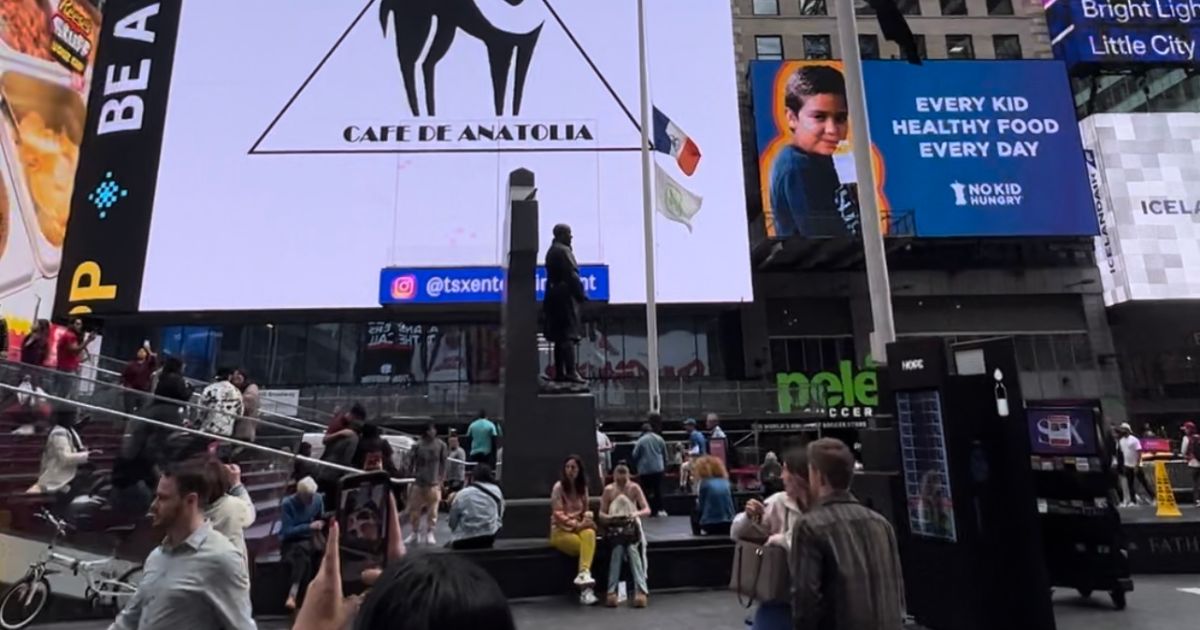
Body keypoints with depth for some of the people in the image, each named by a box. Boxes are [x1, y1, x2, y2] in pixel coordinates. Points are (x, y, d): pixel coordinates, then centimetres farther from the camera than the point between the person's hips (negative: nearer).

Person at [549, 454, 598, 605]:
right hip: (561, 530, -4)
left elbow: (586, 510, 12)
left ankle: (583, 574, -44)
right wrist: (576, 524, -21)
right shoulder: (558, 487, -8)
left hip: (579, 527, 4)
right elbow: (558, 515, -12)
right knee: (585, 545, -30)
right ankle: (586, 583, -22)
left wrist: (587, 520, -10)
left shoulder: (582, 487, 10)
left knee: (590, 534, -33)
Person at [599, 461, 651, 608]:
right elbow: (601, 514, -3)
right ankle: (612, 590, -31)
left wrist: (637, 514, -32)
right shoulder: (608, 490, -6)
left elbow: (647, 510, -11)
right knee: (618, 549, -31)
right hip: (614, 529, 0)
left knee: (632, 548, -30)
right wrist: (610, 517, -25)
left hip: (632, 528, 0)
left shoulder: (634, 488, -7)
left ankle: (641, 589, -34)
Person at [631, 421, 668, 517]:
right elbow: (665, 454, 10)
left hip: (645, 469, -4)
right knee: (658, 489, 12)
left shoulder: (641, 440, -11)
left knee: (647, 491, 5)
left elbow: (635, 455, -5)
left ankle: (648, 511, 7)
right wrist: (665, 466, 23)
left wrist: (637, 465, 15)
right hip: (658, 468, 4)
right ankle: (659, 509, 11)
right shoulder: (659, 439, 2)